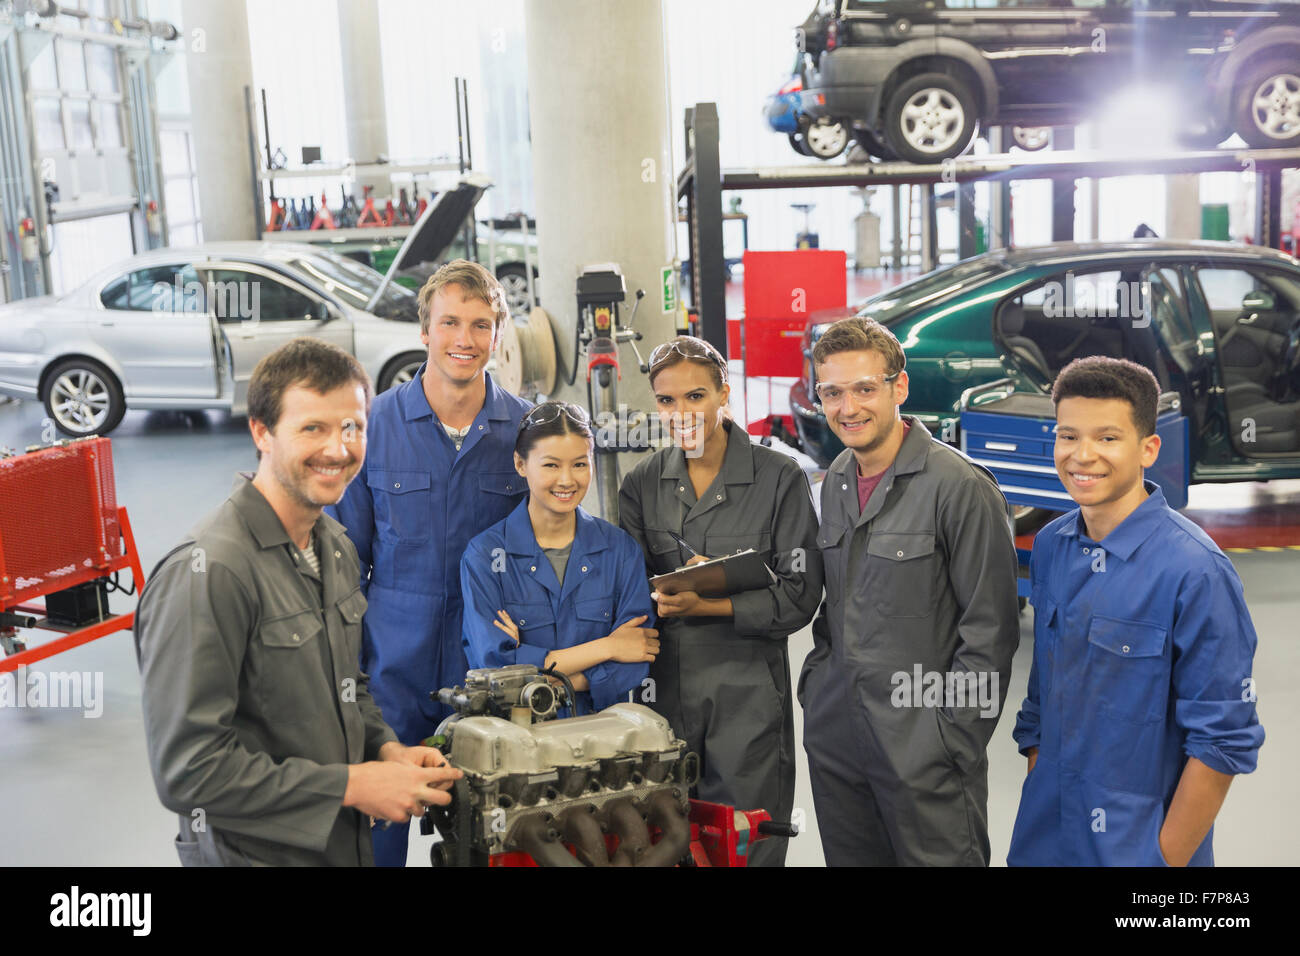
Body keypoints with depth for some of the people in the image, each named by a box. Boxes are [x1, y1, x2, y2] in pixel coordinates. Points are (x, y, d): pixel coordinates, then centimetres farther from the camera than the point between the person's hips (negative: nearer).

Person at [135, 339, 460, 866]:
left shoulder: (335, 546, 5)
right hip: (256, 852, -8)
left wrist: (386, 748, -2)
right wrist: (350, 785, -21)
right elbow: (188, 769, -25)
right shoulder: (206, 572, -24)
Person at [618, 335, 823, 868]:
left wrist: (707, 604, -19)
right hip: (663, 691, 3)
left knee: (750, 849, 5)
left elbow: (799, 597, -9)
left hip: (749, 697, -3)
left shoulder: (779, 478, -5)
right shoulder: (641, 484, 6)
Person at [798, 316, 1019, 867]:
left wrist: (952, 741, -13)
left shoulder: (959, 486, -14)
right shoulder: (836, 481, 9)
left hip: (920, 743, -6)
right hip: (834, 737, 7)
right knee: (852, 860, 16)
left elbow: (989, 630, -13)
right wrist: (815, 684, 11)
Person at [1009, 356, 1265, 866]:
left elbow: (1222, 742, -16)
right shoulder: (1049, 546, -1)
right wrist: (1036, 793, 8)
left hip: (1138, 845, -5)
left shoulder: (1195, 571, -19)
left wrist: (1167, 857, -14)